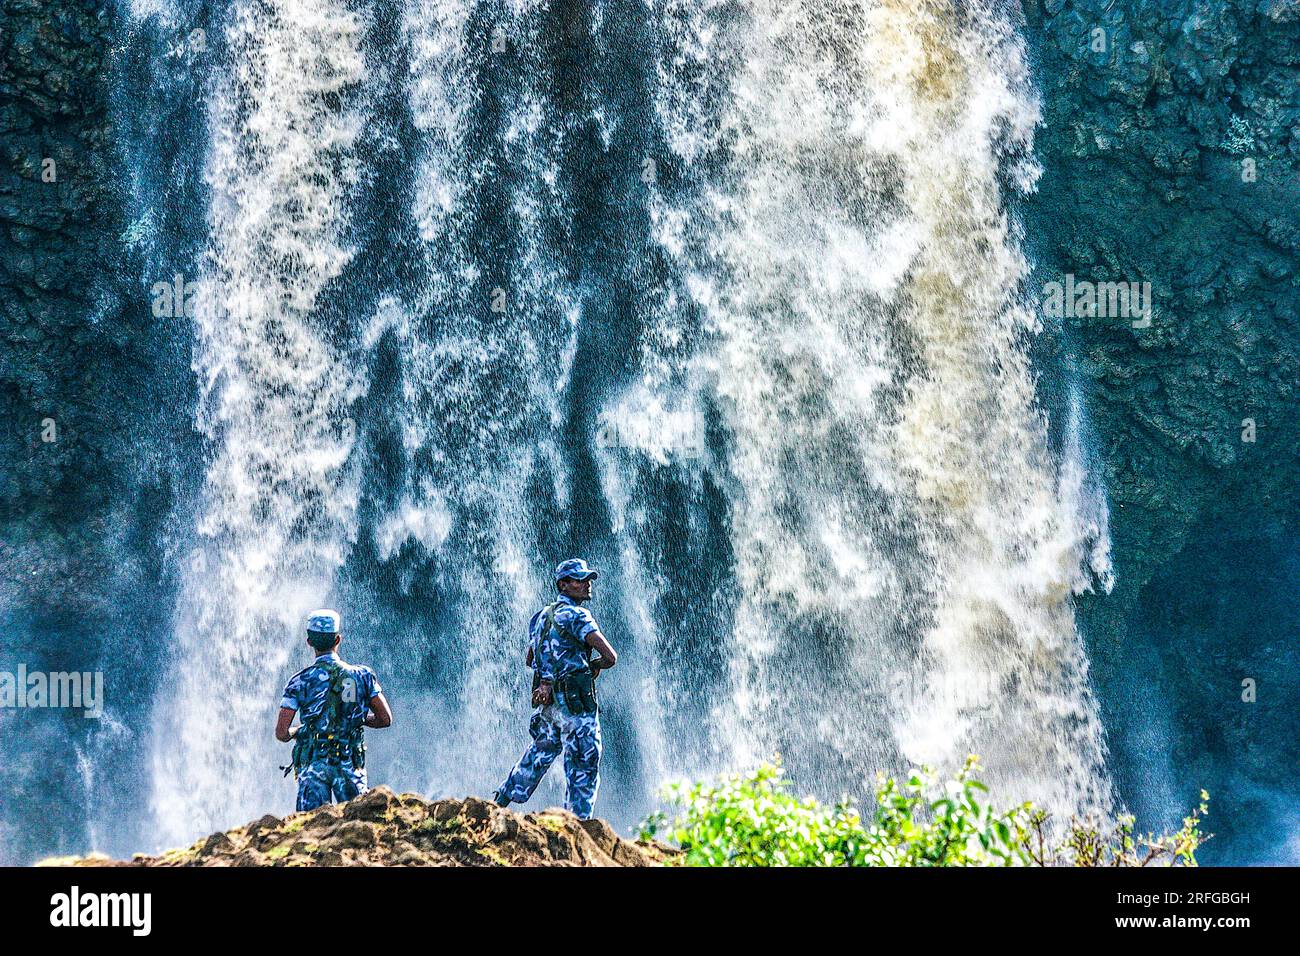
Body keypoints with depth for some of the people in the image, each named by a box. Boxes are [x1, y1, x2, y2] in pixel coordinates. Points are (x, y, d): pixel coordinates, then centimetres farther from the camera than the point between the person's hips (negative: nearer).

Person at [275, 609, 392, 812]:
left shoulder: (300, 681, -1)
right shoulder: (363, 675, 3)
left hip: (313, 765, -1)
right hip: (351, 764, 1)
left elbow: (281, 733, -4)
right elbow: (385, 719, 4)